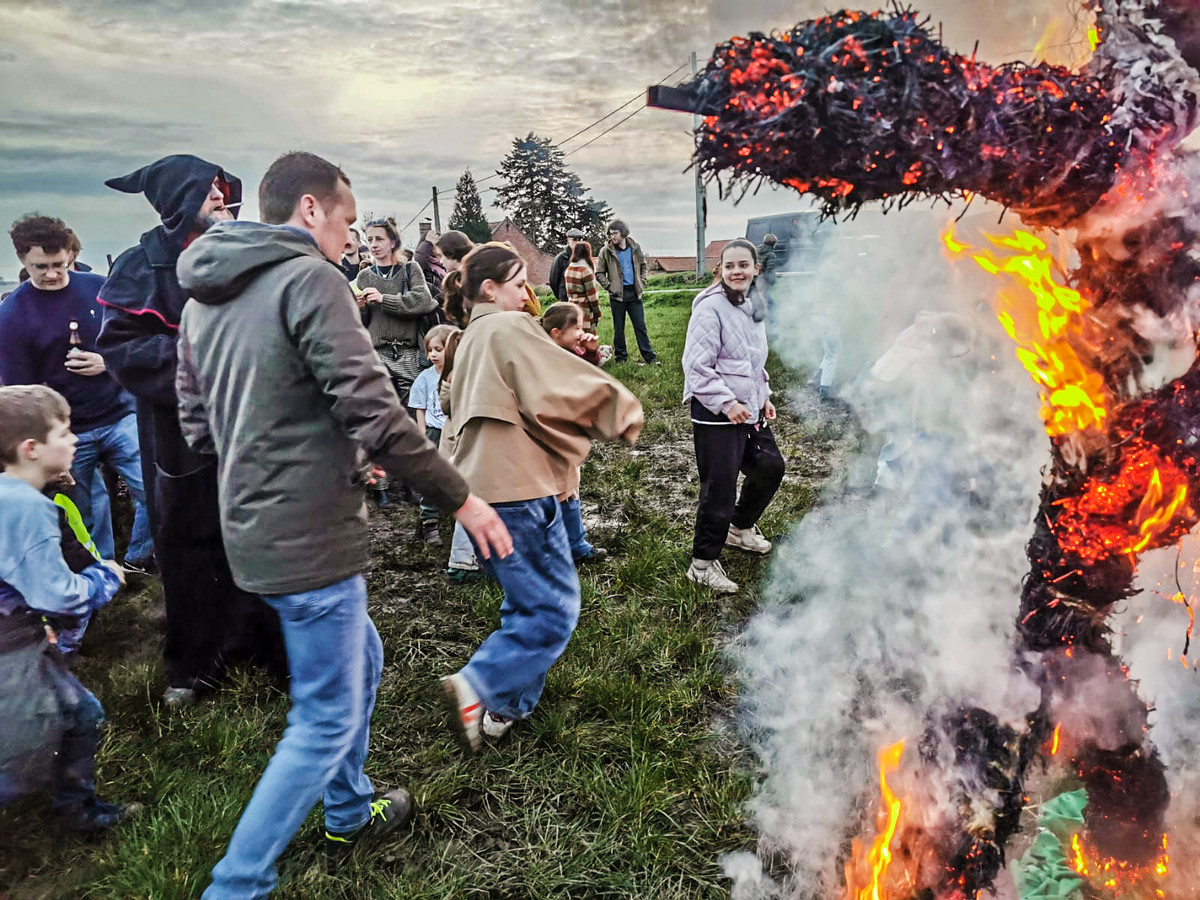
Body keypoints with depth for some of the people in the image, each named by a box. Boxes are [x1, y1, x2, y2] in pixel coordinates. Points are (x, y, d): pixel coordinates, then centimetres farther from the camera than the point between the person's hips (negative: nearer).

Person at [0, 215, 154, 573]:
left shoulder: (100, 288, -1)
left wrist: (108, 362, -11)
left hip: (119, 416, 1)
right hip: (67, 433, -1)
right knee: (91, 517, 9)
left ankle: (138, 558, 18)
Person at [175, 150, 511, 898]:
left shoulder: (203, 297, 12)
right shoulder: (310, 278, -15)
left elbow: (197, 423, 17)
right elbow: (373, 410, -22)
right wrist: (461, 497, -12)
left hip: (252, 526, 10)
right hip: (311, 535, -9)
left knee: (361, 658, 26)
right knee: (328, 718, 4)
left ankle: (349, 814, 41)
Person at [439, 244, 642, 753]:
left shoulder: (471, 339, 20)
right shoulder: (510, 328, -8)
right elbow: (568, 385, -12)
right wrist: (623, 410, 3)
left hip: (480, 487, 10)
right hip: (518, 489, -10)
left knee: (528, 602, 19)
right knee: (556, 608, -5)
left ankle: (506, 708, 22)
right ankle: (478, 685, -14)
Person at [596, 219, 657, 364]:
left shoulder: (635, 247, 4)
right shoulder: (606, 251, -4)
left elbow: (643, 266, 17)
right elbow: (599, 273, 2)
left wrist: (641, 284, 7)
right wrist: (609, 287, -7)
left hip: (634, 292, 2)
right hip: (617, 294, -2)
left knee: (640, 326, 4)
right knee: (618, 328, 6)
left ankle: (650, 357, 8)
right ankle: (620, 357, 17)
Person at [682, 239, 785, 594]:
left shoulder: (753, 305, 11)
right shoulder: (710, 307, -16)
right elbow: (697, 366, -20)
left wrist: (764, 396, 16)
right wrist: (727, 403, -24)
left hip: (749, 409, 9)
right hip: (716, 414, -9)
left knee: (770, 468, 20)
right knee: (719, 488, -4)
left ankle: (740, 528, 43)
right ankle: (703, 564, 12)